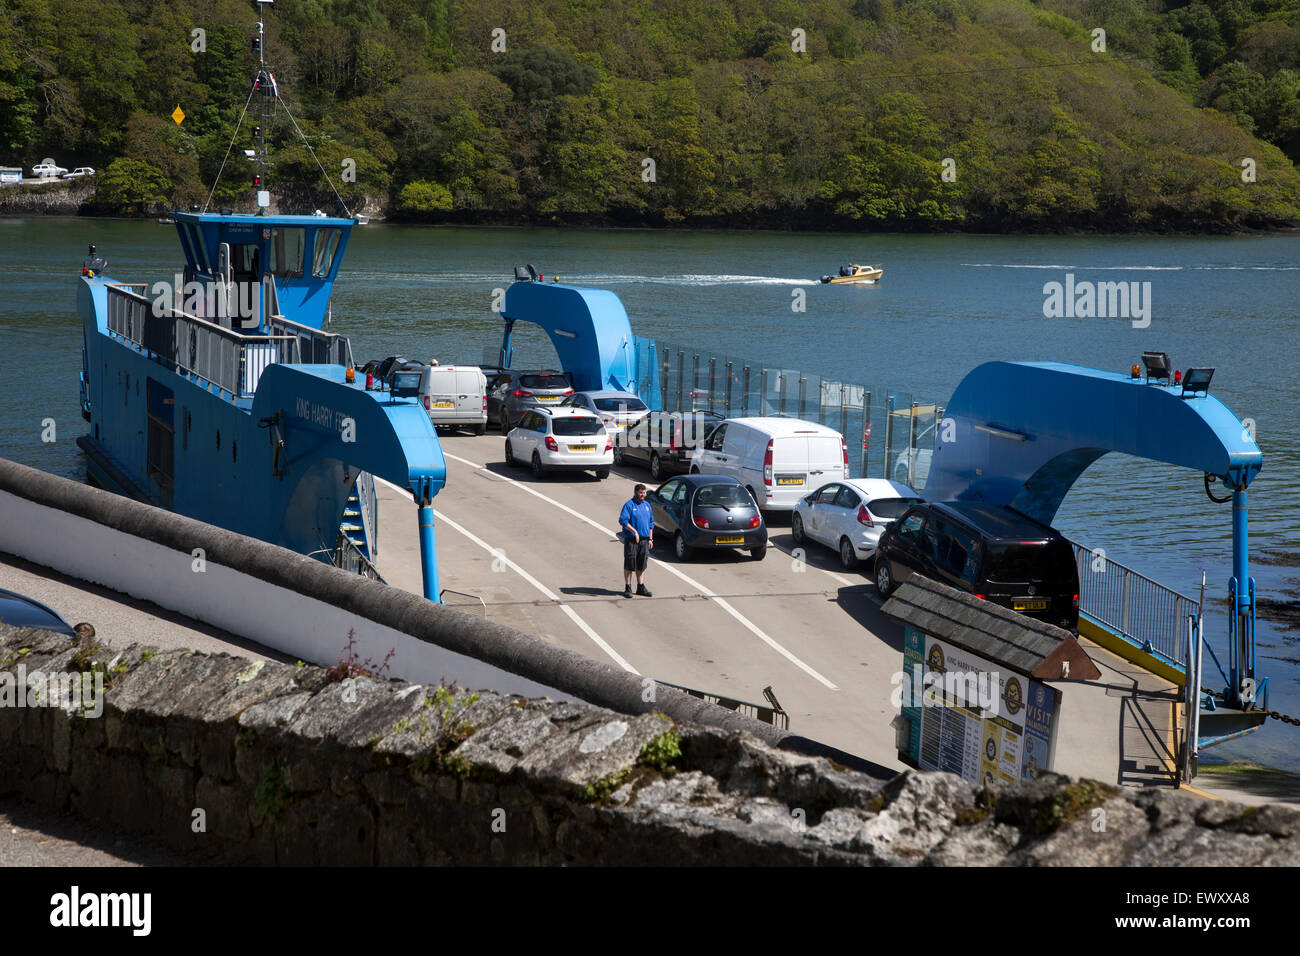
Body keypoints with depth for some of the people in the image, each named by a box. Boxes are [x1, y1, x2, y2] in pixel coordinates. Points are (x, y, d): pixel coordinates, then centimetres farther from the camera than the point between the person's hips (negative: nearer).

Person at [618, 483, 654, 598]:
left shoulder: (647, 505, 13)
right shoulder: (629, 505, -7)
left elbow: (651, 523, 19)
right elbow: (623, 520, -17)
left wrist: (650, 539, 14)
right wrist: (634, 531, -26)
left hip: (644, 540, 6)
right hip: (631, 540, -6)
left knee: (641, 565, 10)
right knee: (629, 565, -1)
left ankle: (641, 587, 18)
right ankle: (627, 588, 5)